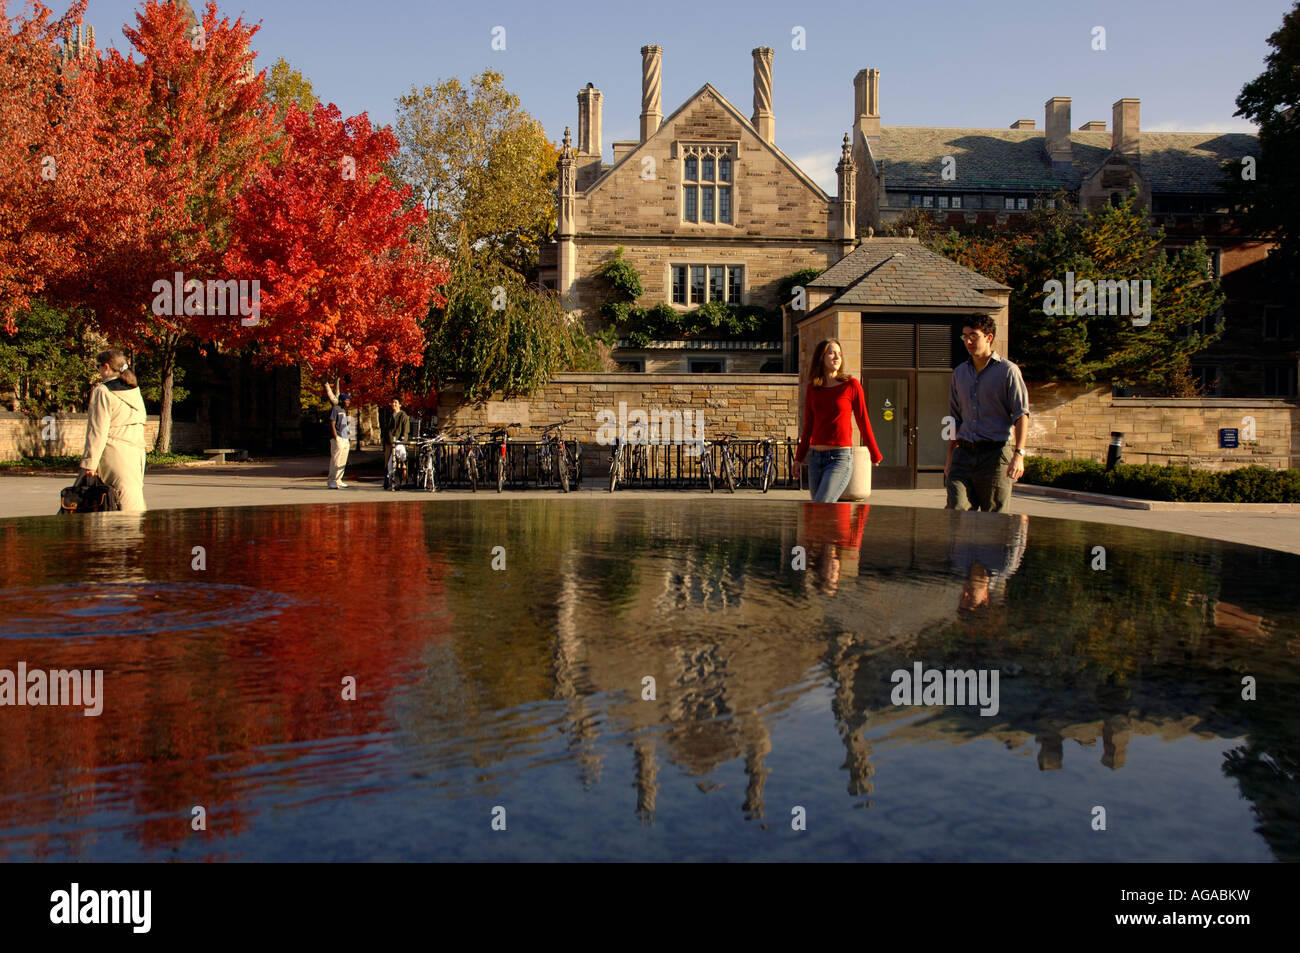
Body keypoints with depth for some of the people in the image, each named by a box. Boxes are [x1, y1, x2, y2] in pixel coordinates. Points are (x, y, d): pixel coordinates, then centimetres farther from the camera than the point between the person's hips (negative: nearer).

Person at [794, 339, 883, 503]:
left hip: (841, 458, -4)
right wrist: (799, 457, 10)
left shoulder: (851, 385, -1)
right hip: (816, 458, 4)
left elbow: (863, 422, 5)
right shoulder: (812, 389, 9)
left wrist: (875, 455, 12)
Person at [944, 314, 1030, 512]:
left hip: (996, 454, -4)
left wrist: (1019, 454, -18)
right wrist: (950, 456, 19)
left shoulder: (1007, 371, 0)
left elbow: (1021, 415, -6)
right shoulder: (959, 372, 15)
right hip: (964, 454, 4)